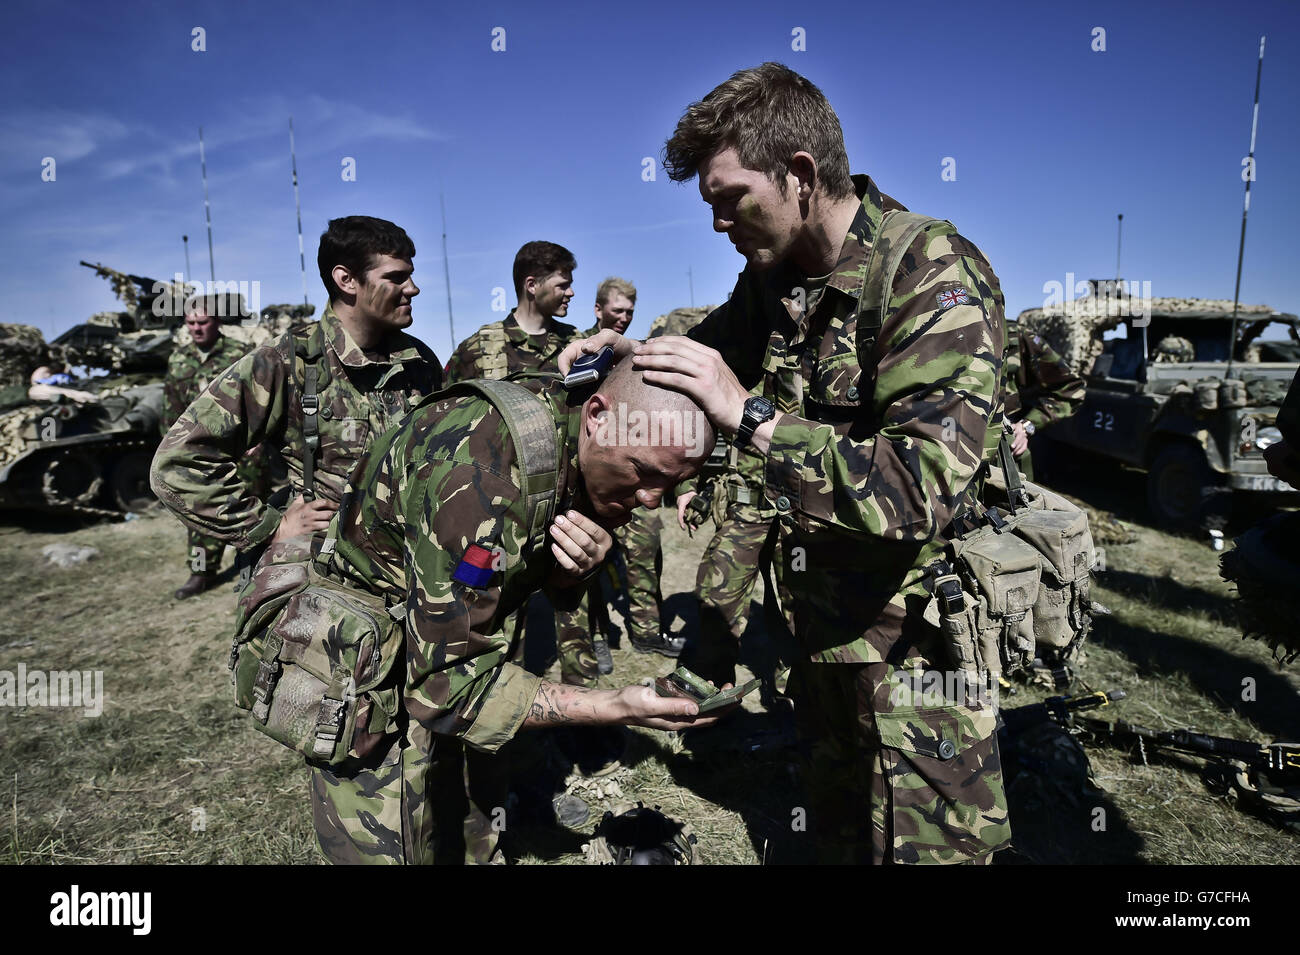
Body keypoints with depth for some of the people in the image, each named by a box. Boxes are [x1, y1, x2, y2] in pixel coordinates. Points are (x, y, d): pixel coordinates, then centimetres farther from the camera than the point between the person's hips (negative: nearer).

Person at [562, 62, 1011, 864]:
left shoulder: (934, 273, -21)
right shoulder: (773, 280, 3)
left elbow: (925, 488, -31)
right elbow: (713, 349, 21)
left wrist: (753, 418, -31)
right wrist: (629, 354, 0)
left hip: (917, 638, -7)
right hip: (822, 628, 7)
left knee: (925, 847, 9)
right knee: (839, 838, 24)